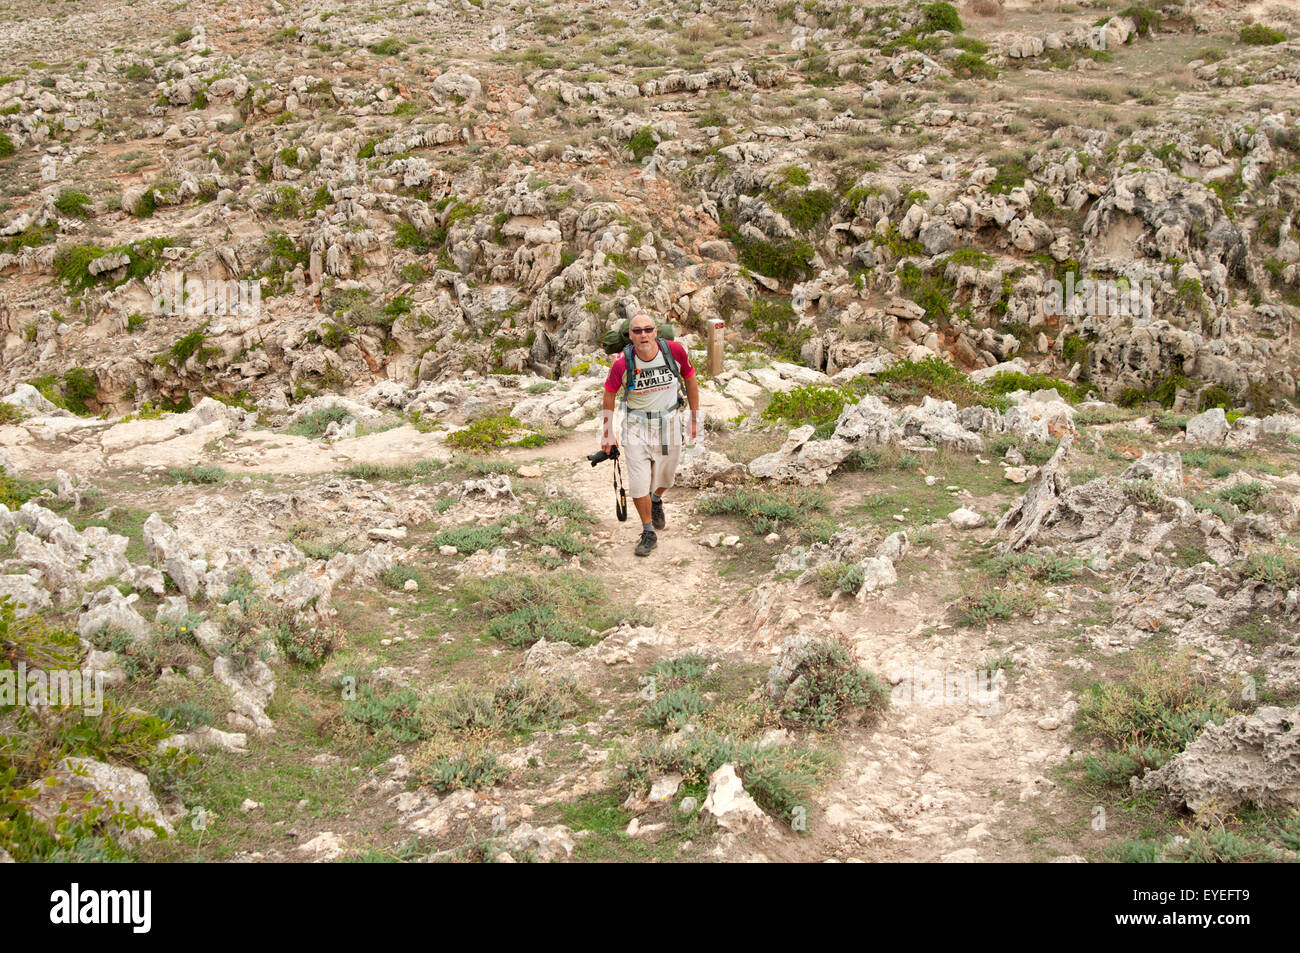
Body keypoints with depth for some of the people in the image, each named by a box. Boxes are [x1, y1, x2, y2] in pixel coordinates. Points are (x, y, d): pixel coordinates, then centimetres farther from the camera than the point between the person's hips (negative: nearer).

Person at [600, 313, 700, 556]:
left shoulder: (674, 351, -17)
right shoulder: (622, 364, -19)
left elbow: (690, 379, 1)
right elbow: (609, 395, -2)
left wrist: (695, 417, 6)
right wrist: (607, 434, 2)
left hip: (669, 424, 2)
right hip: (636, 426, -1)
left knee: (664, 477, 16)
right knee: (638, 483, -4)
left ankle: (656, 501, 52)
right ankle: (648, 533, 16)